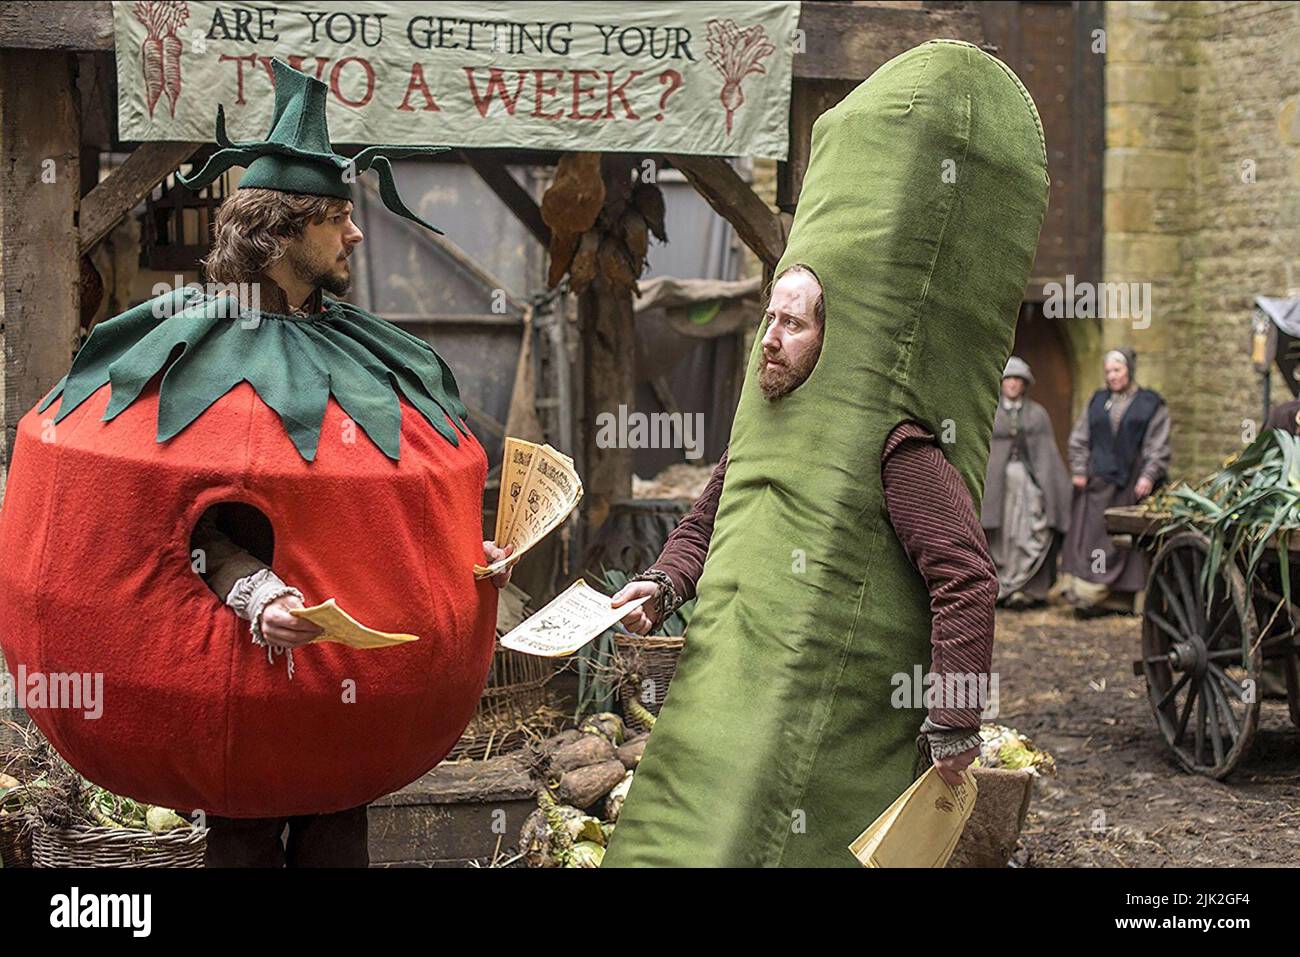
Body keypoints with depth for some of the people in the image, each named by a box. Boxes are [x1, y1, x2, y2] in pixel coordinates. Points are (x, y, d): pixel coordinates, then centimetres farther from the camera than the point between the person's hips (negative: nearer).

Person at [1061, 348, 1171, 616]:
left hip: (1131, 484, -3)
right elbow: (1079, 439, 13)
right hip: (1097, 481, 3)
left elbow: (1158, 446, -1)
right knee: (1091, 537, -3)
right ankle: (1088, 592, -3)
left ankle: (1120, 597, 4)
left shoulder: (1151, 404, 5)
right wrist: (1079, 471, 2)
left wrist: (1149, 476, -12)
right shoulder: (1097, 401, 14)